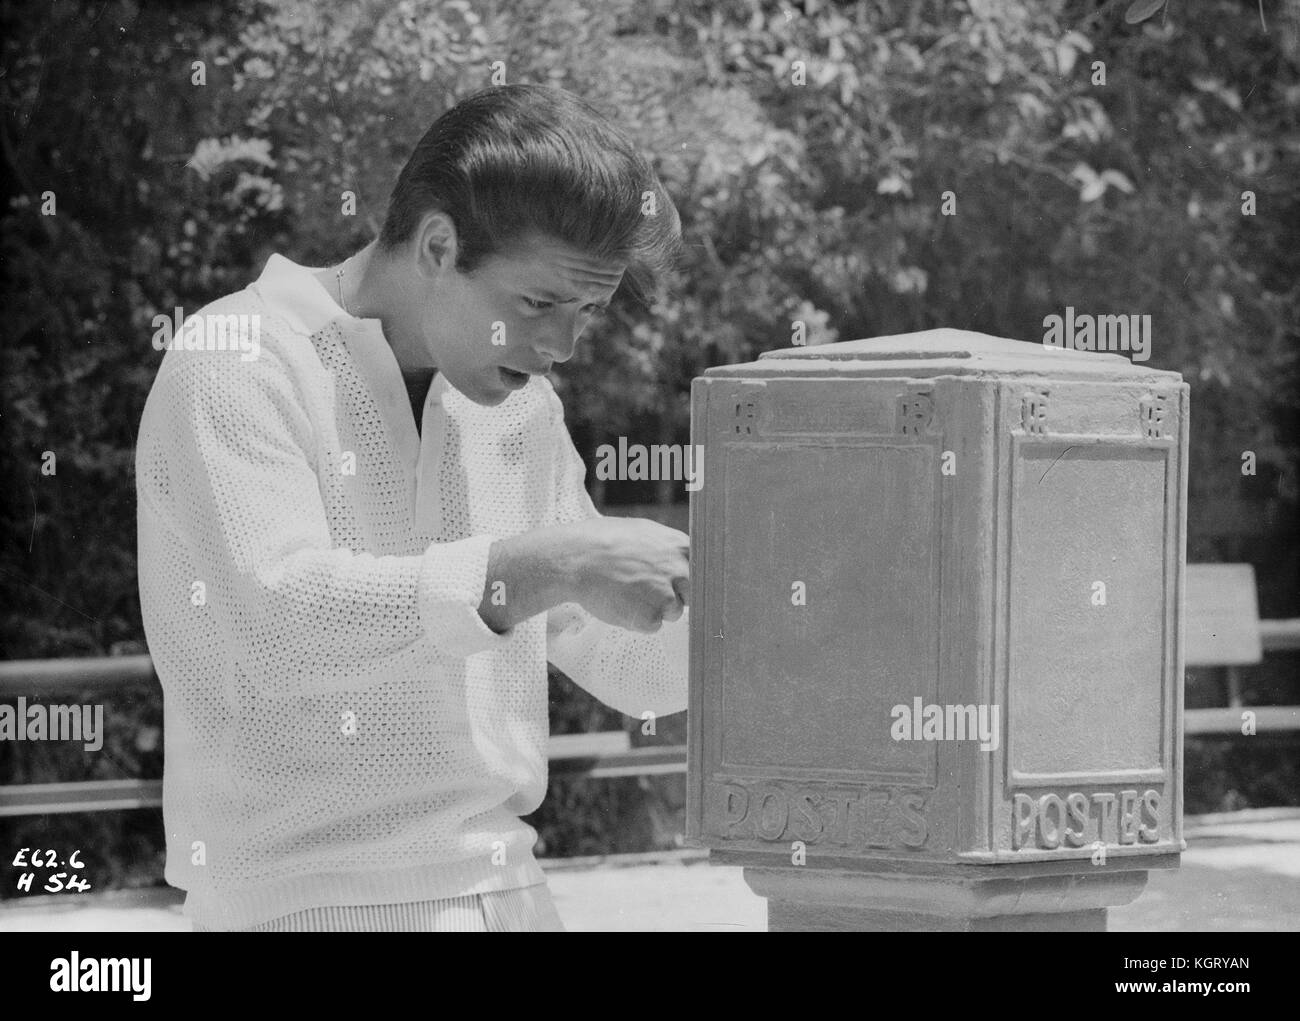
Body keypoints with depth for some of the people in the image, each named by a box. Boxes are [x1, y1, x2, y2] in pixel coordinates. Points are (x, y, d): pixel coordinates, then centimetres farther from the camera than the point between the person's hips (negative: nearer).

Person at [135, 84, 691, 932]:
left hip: (505, 886, 7)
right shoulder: (237, 367, -10)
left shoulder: (518, 402, 13)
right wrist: (548, 566, -31)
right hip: (319, 899, -7)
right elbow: (276, 614, -25)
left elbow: (622, 657, 17)